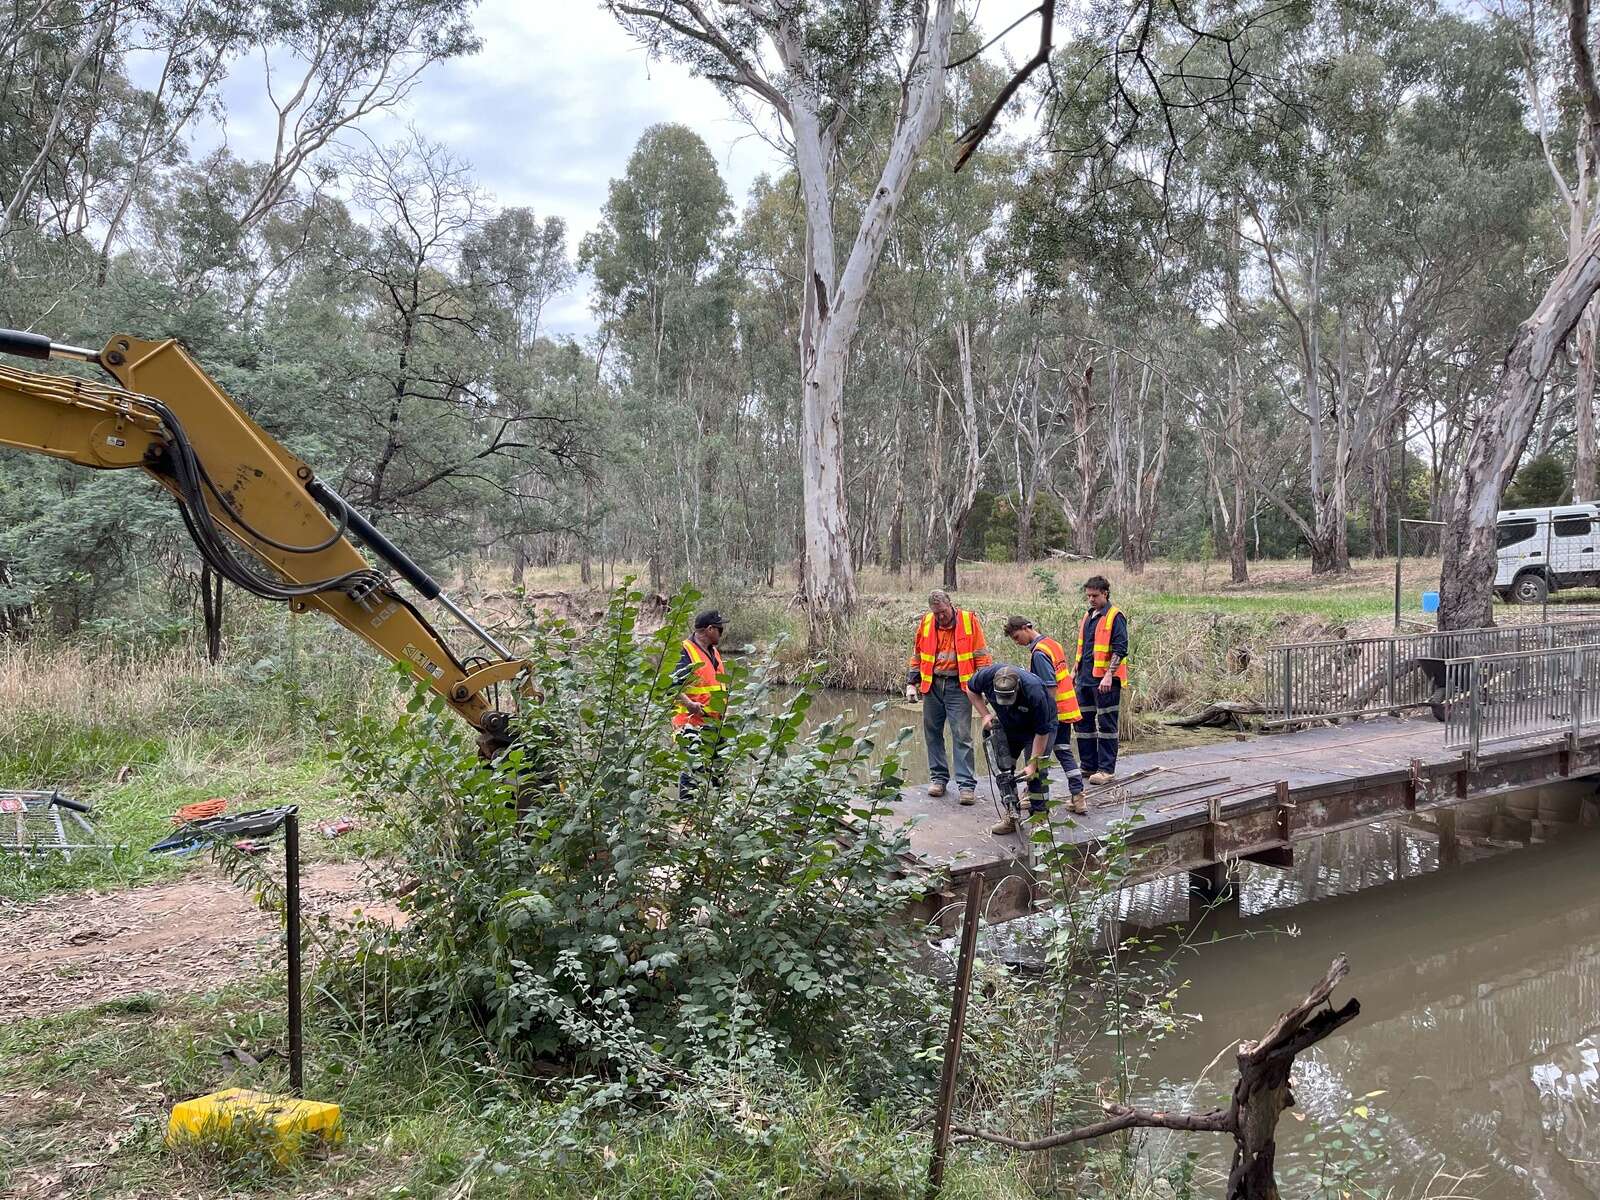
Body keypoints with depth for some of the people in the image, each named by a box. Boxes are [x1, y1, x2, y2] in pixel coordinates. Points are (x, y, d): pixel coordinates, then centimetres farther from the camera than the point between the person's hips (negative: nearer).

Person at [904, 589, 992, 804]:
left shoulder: (968, 620, -5)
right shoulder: (926, 622, 4)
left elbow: (981, 656, 0)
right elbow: (917, 655, 15)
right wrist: (911, 683, 11)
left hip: (958, 687, -4)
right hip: (932, 685, 4)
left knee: (962, 736, -6)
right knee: (932, 734, 9)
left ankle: (967, 784, -4)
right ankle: (938, 777, 23)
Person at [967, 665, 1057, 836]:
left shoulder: (1034, 692, -40)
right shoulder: (987, 676, -31)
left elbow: (1042, 732, -29)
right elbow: (972, 689, -4)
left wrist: (1032, 764, -28)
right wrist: (984, 715, -15)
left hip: (1040, 724, -5)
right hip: (1007, 725, 5)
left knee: (1037, 773, -13)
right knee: (1002, 768, 0)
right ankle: (1011, 817, 11)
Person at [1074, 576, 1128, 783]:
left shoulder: (1114, 617, -9)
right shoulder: (1088, 616, 16)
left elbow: (1120, 649, -16)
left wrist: (1109, 675, -22)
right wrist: (1075, 671, 21)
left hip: (1105, 681, -8)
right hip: (1085, 680, 9)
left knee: (1106, 725, -3)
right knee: (1083, 723, 11)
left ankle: (1107, 770, 2)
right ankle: (1088, 766, 21)